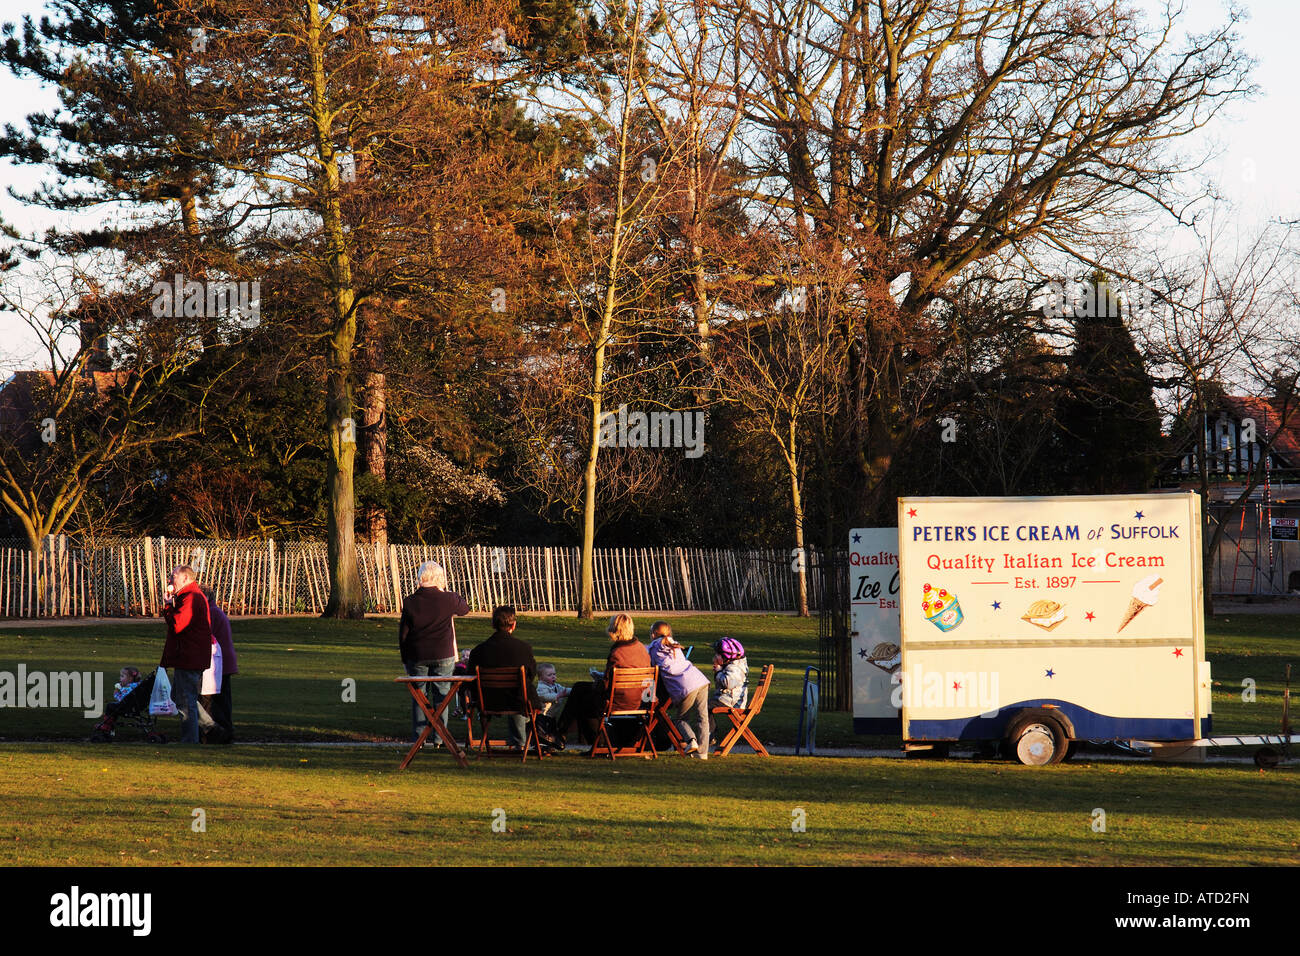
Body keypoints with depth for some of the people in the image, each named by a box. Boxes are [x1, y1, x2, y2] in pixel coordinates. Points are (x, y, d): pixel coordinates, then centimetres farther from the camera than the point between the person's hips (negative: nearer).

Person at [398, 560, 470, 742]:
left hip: (417, 657, 1)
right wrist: (449, 592, 23)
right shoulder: (448, 599, -8)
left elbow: (403, 633, 1)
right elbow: (464, 608, 14)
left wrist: (405, 659, 10)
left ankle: (417, 737, 8)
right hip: (443, 656, -1)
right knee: (441, 696, 6)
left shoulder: (410, 602, -3)